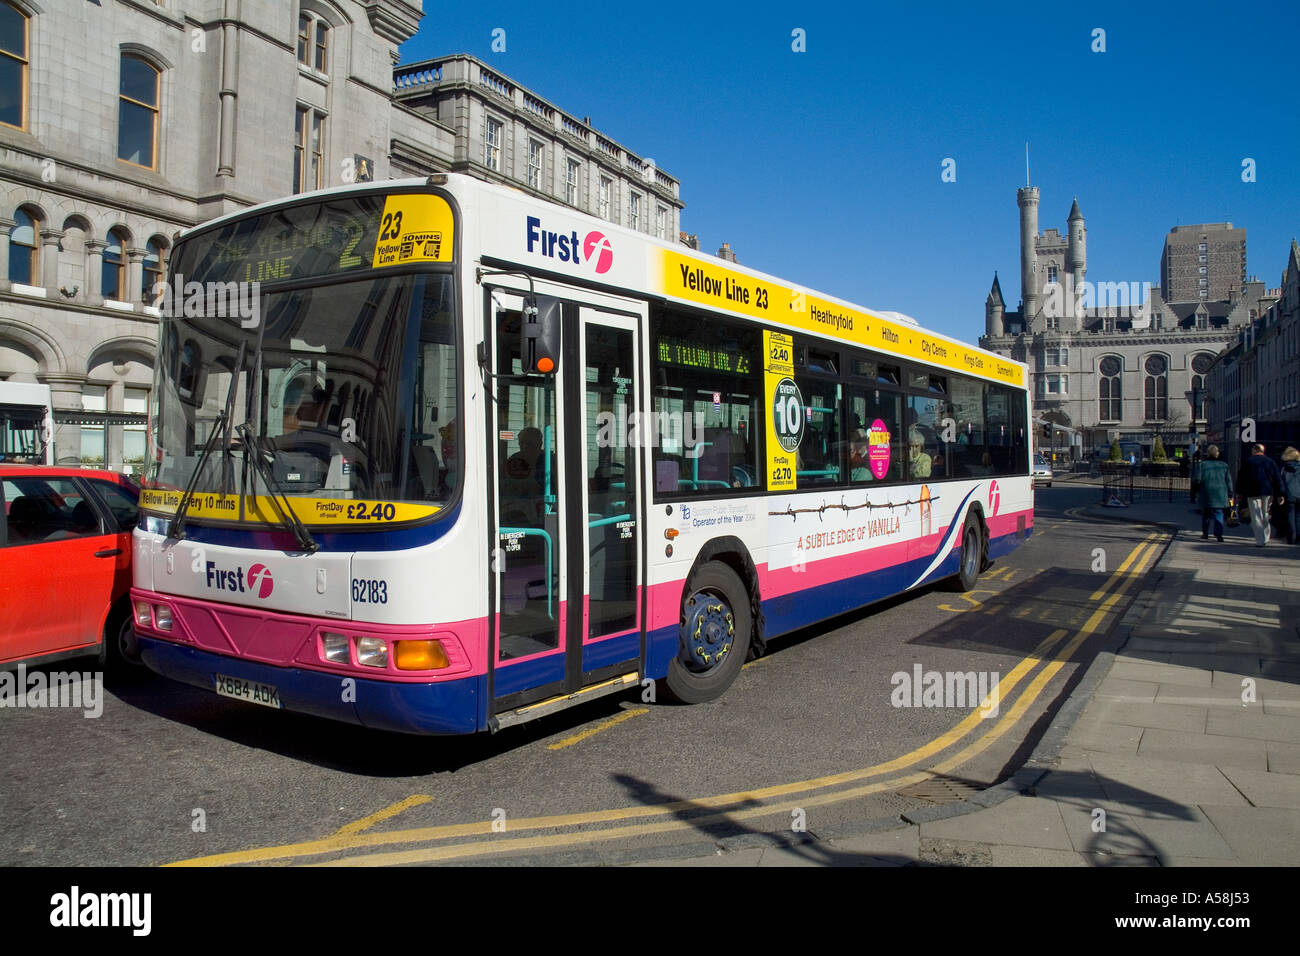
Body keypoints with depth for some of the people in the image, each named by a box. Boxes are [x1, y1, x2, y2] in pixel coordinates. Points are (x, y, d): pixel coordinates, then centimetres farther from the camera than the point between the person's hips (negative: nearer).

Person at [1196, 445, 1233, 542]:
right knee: (1218, 514, 2)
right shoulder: (1224, 465, 4)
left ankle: (1205, 533, 18)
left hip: (1206, 493, -1)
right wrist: (1230, 494, 12)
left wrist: (1197, 494, 4)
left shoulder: (1203, 465, -3)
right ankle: (1218, 534, -10)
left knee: (1205, 514, 12)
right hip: (1220, 494, 1)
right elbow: (1228, 481, 7)